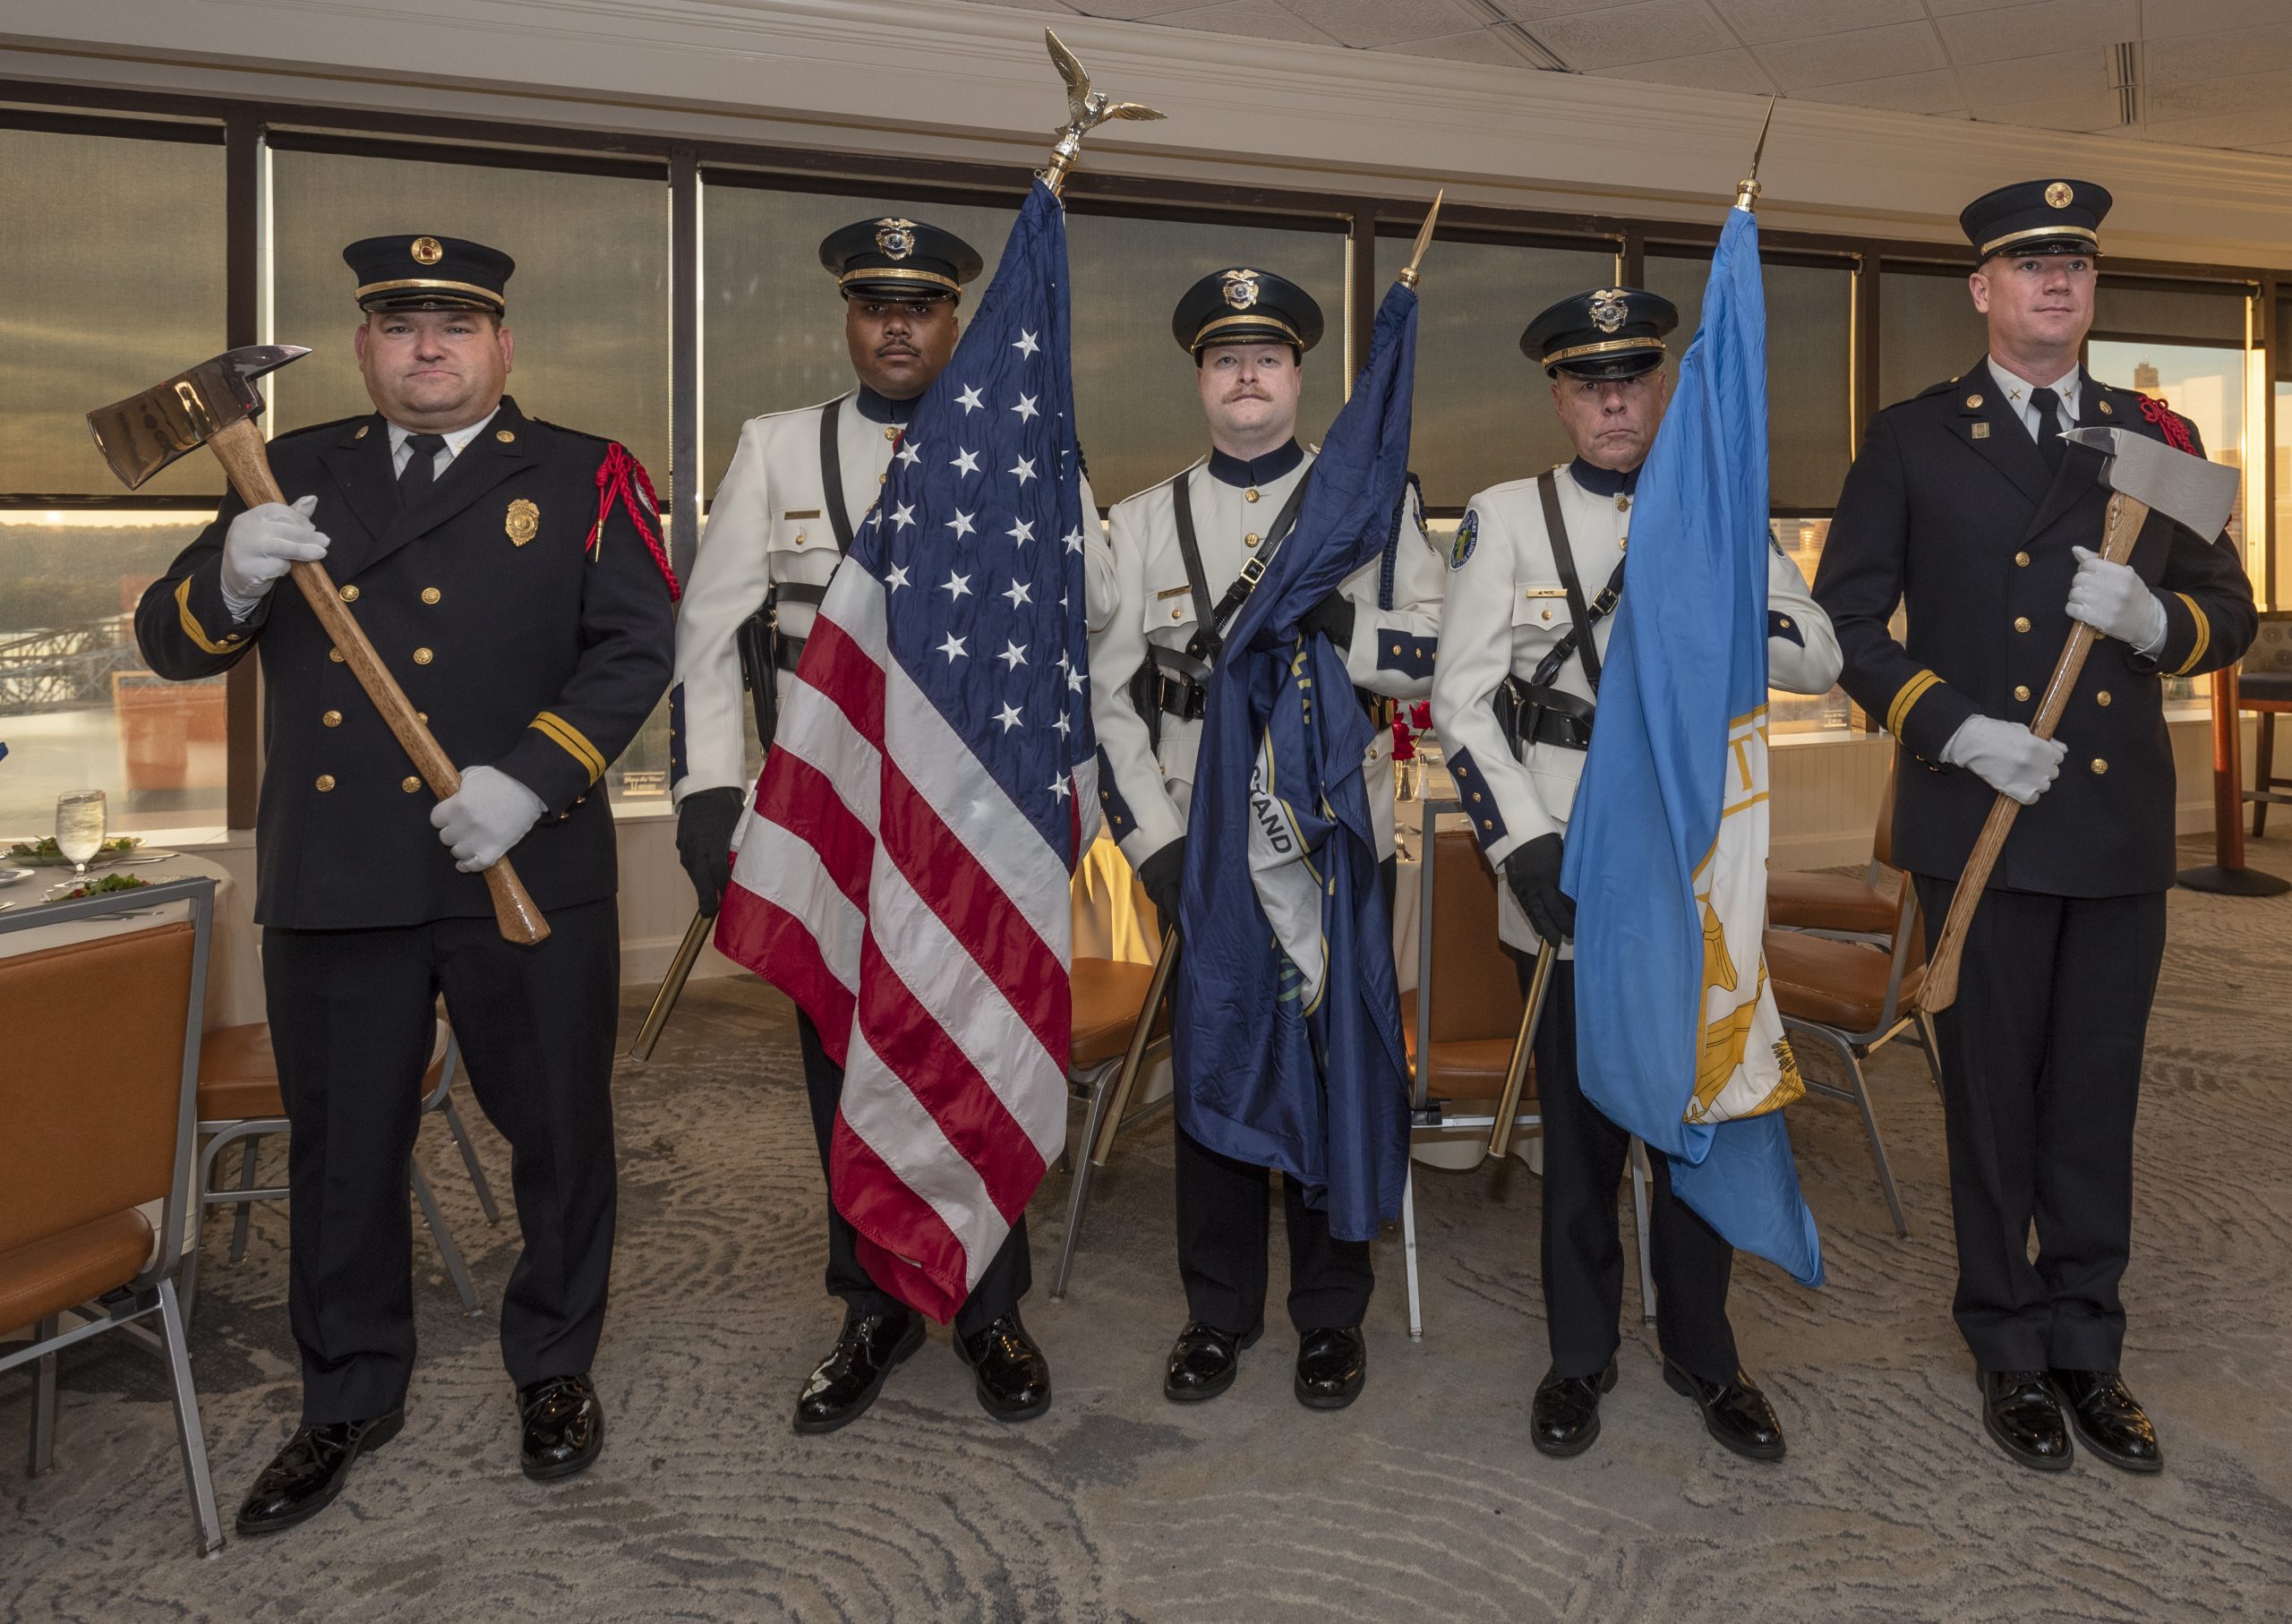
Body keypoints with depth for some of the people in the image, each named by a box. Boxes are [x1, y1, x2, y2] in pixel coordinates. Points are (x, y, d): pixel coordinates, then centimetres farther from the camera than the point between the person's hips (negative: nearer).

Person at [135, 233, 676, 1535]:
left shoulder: (584, 478, 4)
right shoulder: (293, 474, 14)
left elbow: (635, 648, -7)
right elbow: (170, 645, 11)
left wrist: (528, 779, -19)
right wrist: (233, 579, -12)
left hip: (530, 871, -2)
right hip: (334, 879, 3)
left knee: (559, 1132, 9)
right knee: (343, 1146, 13)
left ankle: (556, 1367, 32)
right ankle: (351, 1397, 33)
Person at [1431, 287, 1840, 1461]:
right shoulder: (1506, 519, 1)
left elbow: (1819, 660, -2)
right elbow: (1460, 700, -5)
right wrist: (1524, 844, -15)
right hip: (1566, 866, -2)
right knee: (1580, 1119, 8)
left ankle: (1700, 1351, 28)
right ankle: (1581, 1355, 25)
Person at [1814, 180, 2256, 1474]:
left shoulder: (2159, 438, 11)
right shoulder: (1914, 440, 3)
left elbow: (2231, 616, 12)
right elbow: (1847, 617, -1)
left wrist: (2154, 618, -11)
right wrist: (1954, 728, -13)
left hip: (2124, 825, 3)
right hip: (1982, 820, -2)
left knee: (2099, 1099, 10)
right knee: (1994, 1097, 7)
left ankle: (2088, 1349, 26)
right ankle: (2011, 1351, 23)